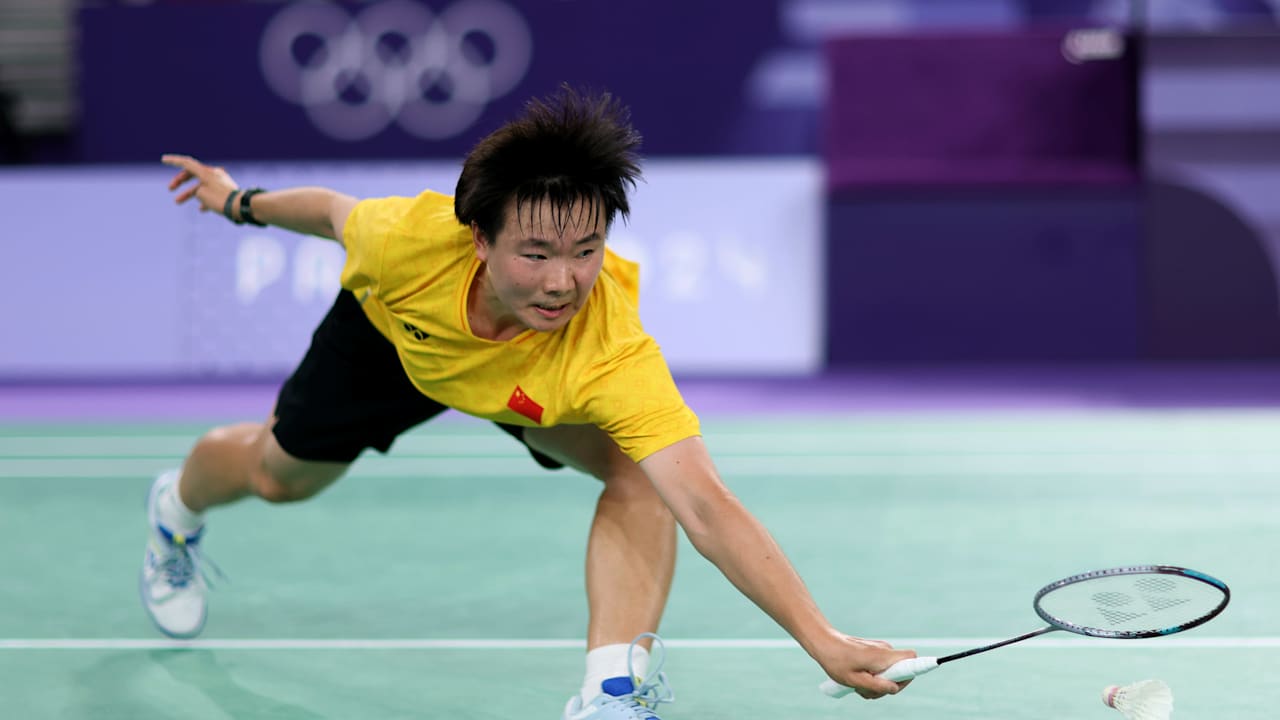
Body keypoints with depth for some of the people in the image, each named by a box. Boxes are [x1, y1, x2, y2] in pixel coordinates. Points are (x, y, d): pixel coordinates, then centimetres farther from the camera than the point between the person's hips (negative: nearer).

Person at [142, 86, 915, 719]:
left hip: (535, 393, -1)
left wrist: (822, 639, -69)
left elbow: (706, 508, -57)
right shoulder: (412, 237, -43)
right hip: (391, 333, 2)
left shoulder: (612, 354, -49)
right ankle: (178, 509, 61)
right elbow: (335, 211, -18)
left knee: (639, 468, -32)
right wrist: (243, 202, 2)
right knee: (278, 475, 25)